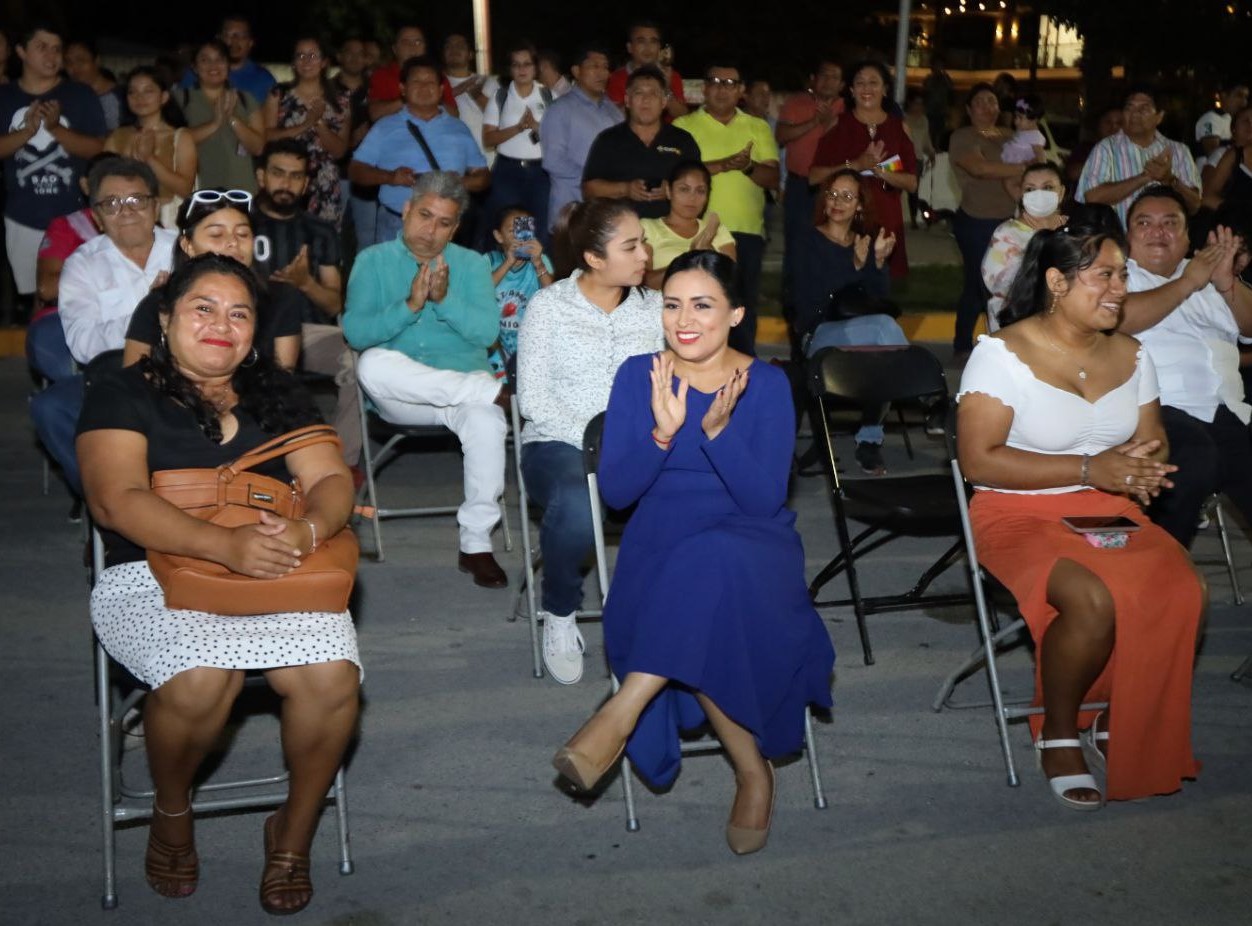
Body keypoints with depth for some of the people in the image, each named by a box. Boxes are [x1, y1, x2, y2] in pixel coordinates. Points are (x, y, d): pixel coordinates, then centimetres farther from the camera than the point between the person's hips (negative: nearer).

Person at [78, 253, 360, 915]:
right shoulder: (123, 396, 5)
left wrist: (309, 530, -19)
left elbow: (331, 478, 7)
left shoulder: (278, 395, 18)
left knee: (332, 677, -26)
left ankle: (294, 833, 1)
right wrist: (225, 545, -26)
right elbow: (115, 500, -10)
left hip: (279, 572, 3)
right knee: (202, 678, -33)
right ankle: (170, 812, 1)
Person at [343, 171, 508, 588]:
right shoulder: (373, 260, 8)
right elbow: (356, 333, -7)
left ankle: (476, 542, -19)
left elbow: (487, 333, -3)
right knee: (373, 363, -35)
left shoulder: (471, 264, 11)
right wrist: (409, 305, -19)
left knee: (487, 421, -34)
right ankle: (493, 391, -27)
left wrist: (444, 299, -17)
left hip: (462, 385, 1)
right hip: (396, 395, 0)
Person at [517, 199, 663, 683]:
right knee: (576, 507, -38)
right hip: (560, 444, -3)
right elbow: (533, 398, -5)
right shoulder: (548, 306, 2)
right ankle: (559, 617, -7)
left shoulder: (654, 306, 11)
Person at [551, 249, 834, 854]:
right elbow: (614, 492, -2)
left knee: (709, 562, -39)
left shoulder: (767, 384, 2)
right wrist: (662, 433, -19)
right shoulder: (638, 376, 6)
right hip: (660, 550, 2)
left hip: (752, 549, -1)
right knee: (702, 629, -34)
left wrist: (716, 430, -23)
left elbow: (764, 498, -9)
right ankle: (753, 770, -19)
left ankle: (622, 712, -37)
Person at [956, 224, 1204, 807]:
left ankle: (1119, 726, 1)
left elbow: (1154, 443, 16)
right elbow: (978, 460, -16)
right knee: (1093, 602, -34)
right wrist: (1089, 469, -20)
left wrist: (1144, 463, -11)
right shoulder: (1002, 354, -10)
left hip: (1110, 513, 6)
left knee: (1181, 593, -24)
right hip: (1022, 515, -5)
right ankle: (1058, 734, -5)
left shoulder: (1130, 354, 9)